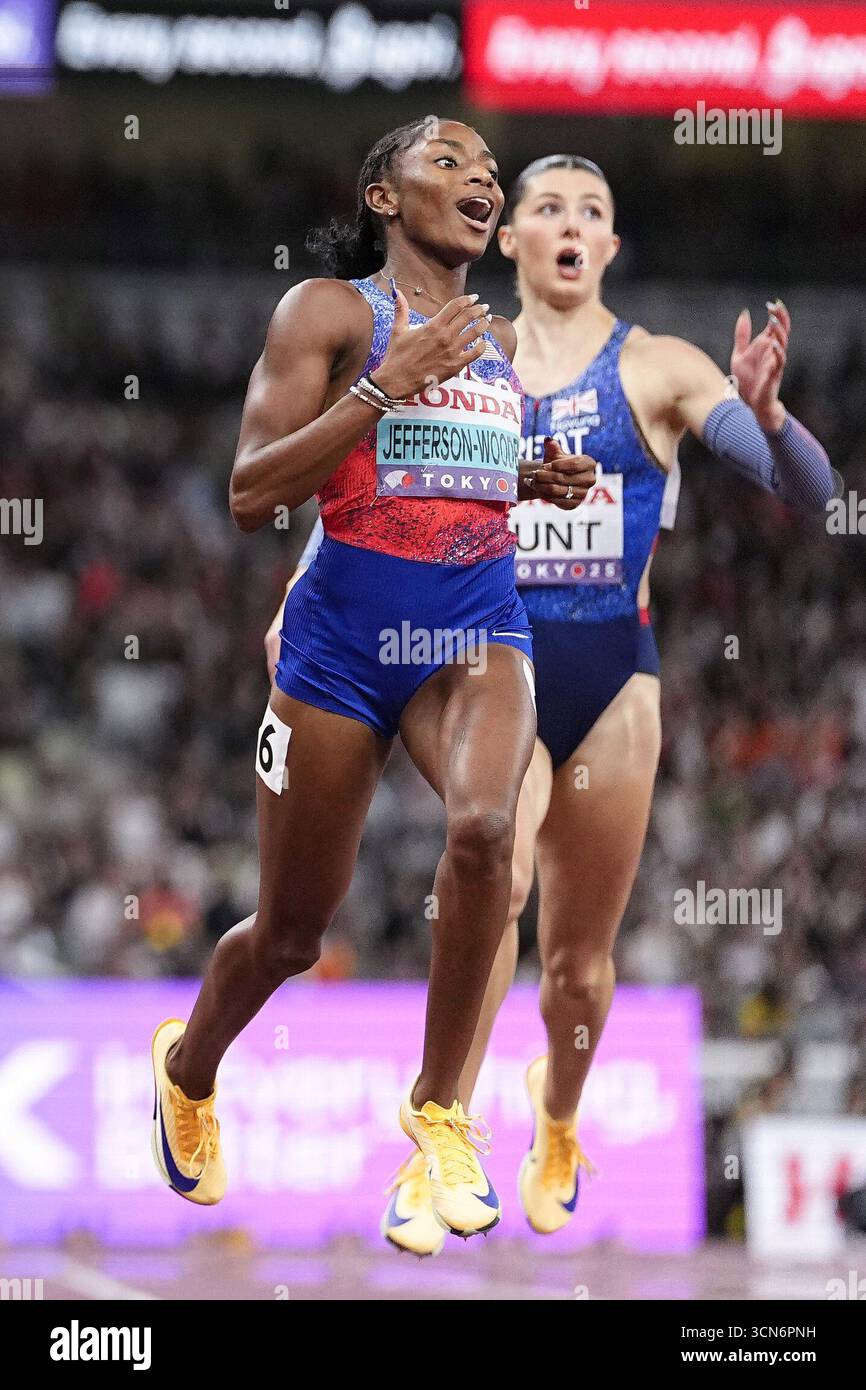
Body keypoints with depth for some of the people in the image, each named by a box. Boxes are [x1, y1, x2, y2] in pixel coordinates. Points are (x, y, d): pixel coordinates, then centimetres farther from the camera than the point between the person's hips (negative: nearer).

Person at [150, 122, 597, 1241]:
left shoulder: (500, 341, 15)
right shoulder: (327, 310, -3)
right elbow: (252, 495, -12)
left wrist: (538, 484, 9)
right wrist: (390, 383, -19)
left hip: (477, 625, 3)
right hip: (347, 630, -3)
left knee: (484, 823, -30)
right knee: (292, 931, 8)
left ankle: (439, 1103, -15)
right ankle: (188, 1067, 41)